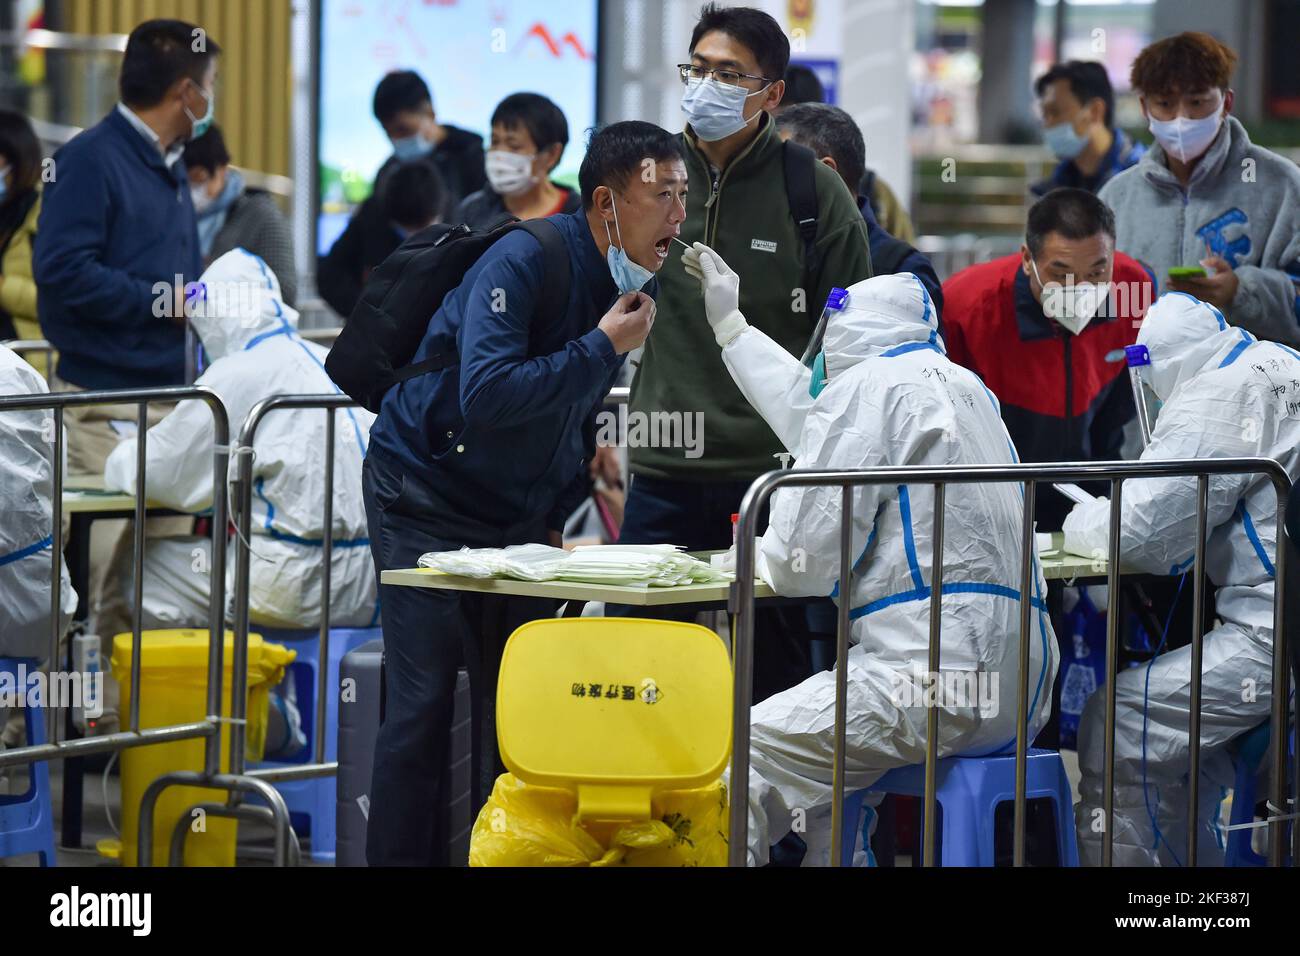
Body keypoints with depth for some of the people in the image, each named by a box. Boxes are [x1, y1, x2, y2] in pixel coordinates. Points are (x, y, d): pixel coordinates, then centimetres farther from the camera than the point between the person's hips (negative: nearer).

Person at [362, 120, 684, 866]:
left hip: (517, 516, 7)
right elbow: (486, 395, -34)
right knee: (424, 705, -10)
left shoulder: (631, 283, 4)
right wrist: (602, 347, -27)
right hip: (427, 498, -7)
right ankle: (401, 855, -5)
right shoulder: (523, 263, -21)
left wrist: (556, 517, 12)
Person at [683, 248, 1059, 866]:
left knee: (744, 759, -8)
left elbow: (807, 558, -9)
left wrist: (753, 557, 14)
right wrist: (731, 325, 49)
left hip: (939, 674, -10)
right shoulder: (961, 385, 21)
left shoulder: (871, 387, -5)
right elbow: (813, 416, 39)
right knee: (821, 755, 29)